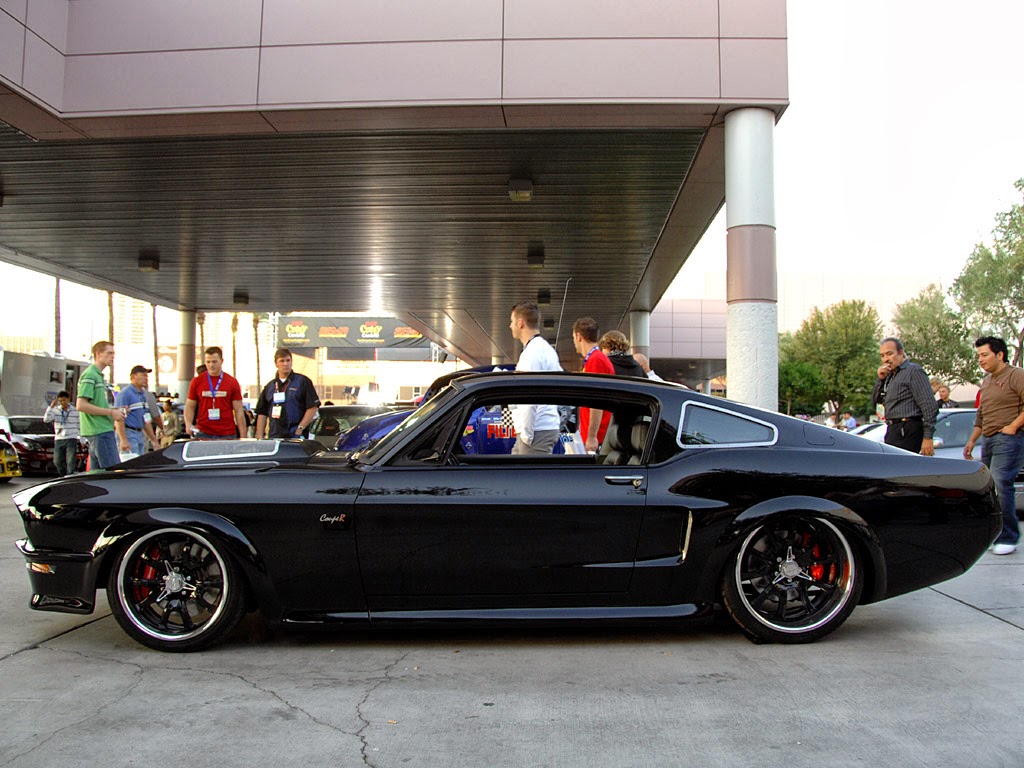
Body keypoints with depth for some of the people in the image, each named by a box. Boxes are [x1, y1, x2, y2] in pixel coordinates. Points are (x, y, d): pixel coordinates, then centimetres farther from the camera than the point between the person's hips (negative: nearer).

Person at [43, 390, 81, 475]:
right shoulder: (55, 410, 5)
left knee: (71, 462, -9)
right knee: (58, 462, 6)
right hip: (59, 440, 2)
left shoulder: (75, 411, 4)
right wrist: (51, 407, -13)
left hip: (71, 440, -2)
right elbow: (46, 419, -10)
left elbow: (79, 426, 8)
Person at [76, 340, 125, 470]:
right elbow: (81, 405, -18)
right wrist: (111, 412, -16)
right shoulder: (89, 375, -9)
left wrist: (116, 411, 12)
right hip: (100, 431, -10)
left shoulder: (99, 376, 21)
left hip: (104, 429, 10)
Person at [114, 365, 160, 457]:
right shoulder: (125, 394, -9)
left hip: (140, 434, 9)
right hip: (128, 433, -9)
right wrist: (123, 440, -24)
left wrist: (154, 440, 22)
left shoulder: (143, 395, 19)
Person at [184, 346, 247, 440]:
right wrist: (188, 424, -9)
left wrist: (243, 438, -2)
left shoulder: (232, 382, 3)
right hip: (203, 434, 1)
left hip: (227, 435, 0)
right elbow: (190, 407, 10)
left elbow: (238, 411, 3)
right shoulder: (196, 381, 6)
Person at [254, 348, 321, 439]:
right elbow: (262, 414, 17)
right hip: (274, 437, 4)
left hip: (296, 437, -4)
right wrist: (260, 437, 7)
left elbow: (313, 407, -3)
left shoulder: (303, 381, 3)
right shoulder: (269, 387, 17)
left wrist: (300, 428, -10)